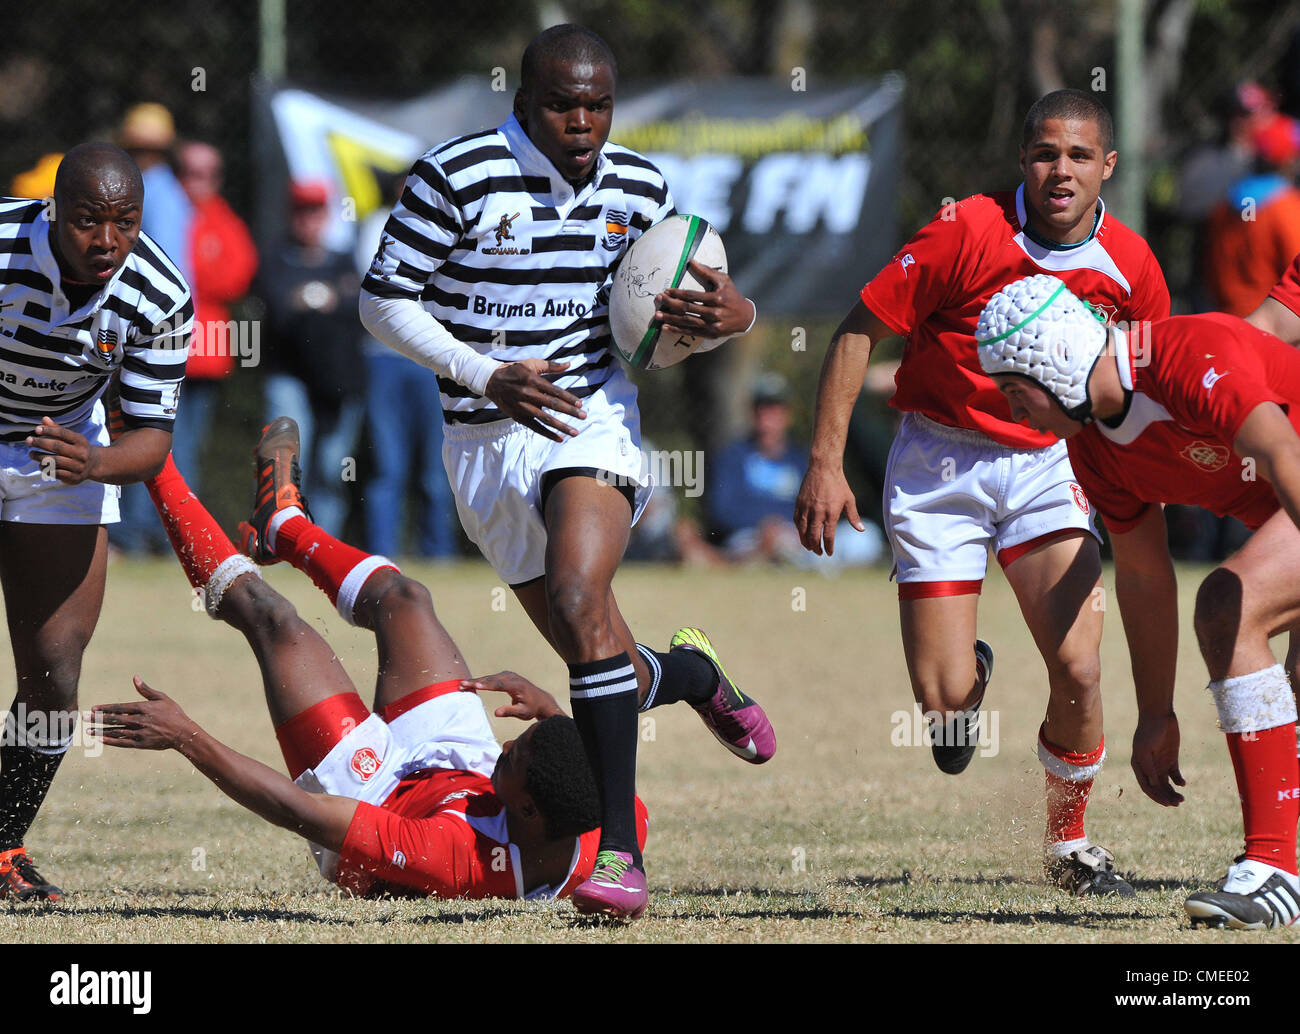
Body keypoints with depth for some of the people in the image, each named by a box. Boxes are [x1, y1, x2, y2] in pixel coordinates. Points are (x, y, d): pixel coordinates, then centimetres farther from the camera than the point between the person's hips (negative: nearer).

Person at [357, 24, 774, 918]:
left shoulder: (637, 186, 0)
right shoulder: (457, 178, -12)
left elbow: (673, 297, 15)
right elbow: (384, 301, -8)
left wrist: (732, 314, -9)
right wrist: (488, 377, -20)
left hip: (593, 416, 0)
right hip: (484, 441, 0)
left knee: (580, 603, -28)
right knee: (605, 667, 7)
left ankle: (621, 849, -28)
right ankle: (695, 674, 47)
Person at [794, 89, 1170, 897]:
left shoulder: (1131, 267, -6)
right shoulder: (967, 232, -17)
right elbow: (861, 330, -10)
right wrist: (826, 462, -14)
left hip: (1047, 463, 2)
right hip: (938, 463, -2)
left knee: (1078, 670, -16)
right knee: (944, 703, -8)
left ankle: (1070, 841, 10)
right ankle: (973, 672, 33)